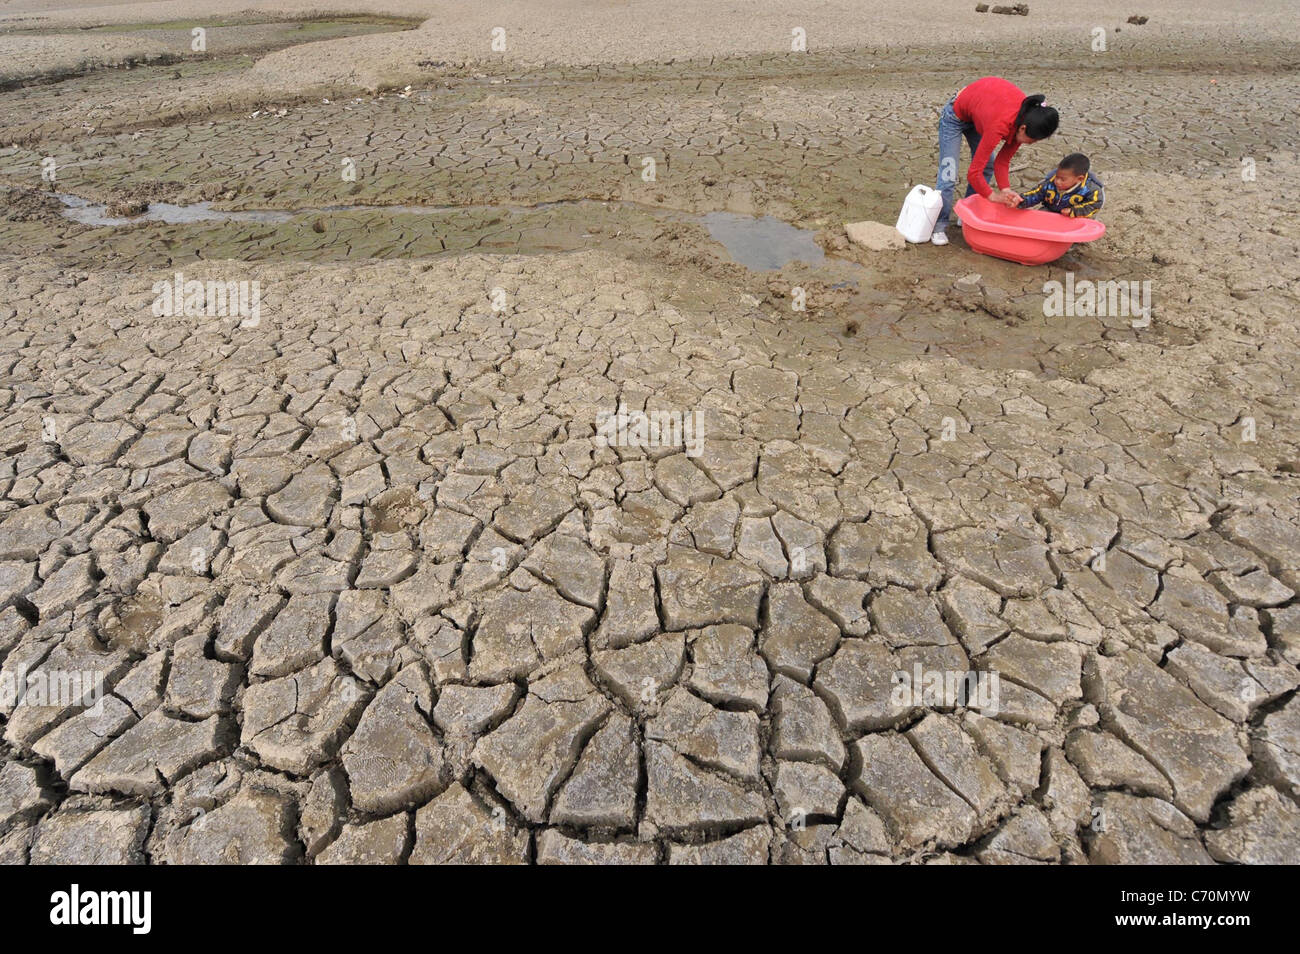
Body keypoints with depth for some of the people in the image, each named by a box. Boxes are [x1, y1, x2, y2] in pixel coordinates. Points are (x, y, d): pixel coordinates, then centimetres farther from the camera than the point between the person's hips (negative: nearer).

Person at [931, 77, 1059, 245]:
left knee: (987, 166, 5)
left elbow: (1003, 161, -11)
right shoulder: (1000, 125, -40)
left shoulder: (1025, 117, -19)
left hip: (977, 113, 8)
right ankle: (939, 226, -2)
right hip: (956, 115, -8)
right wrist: (993, 195, -23)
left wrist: (1006, 190, -24)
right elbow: (973, 172, -35)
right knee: (948, 174, -13)